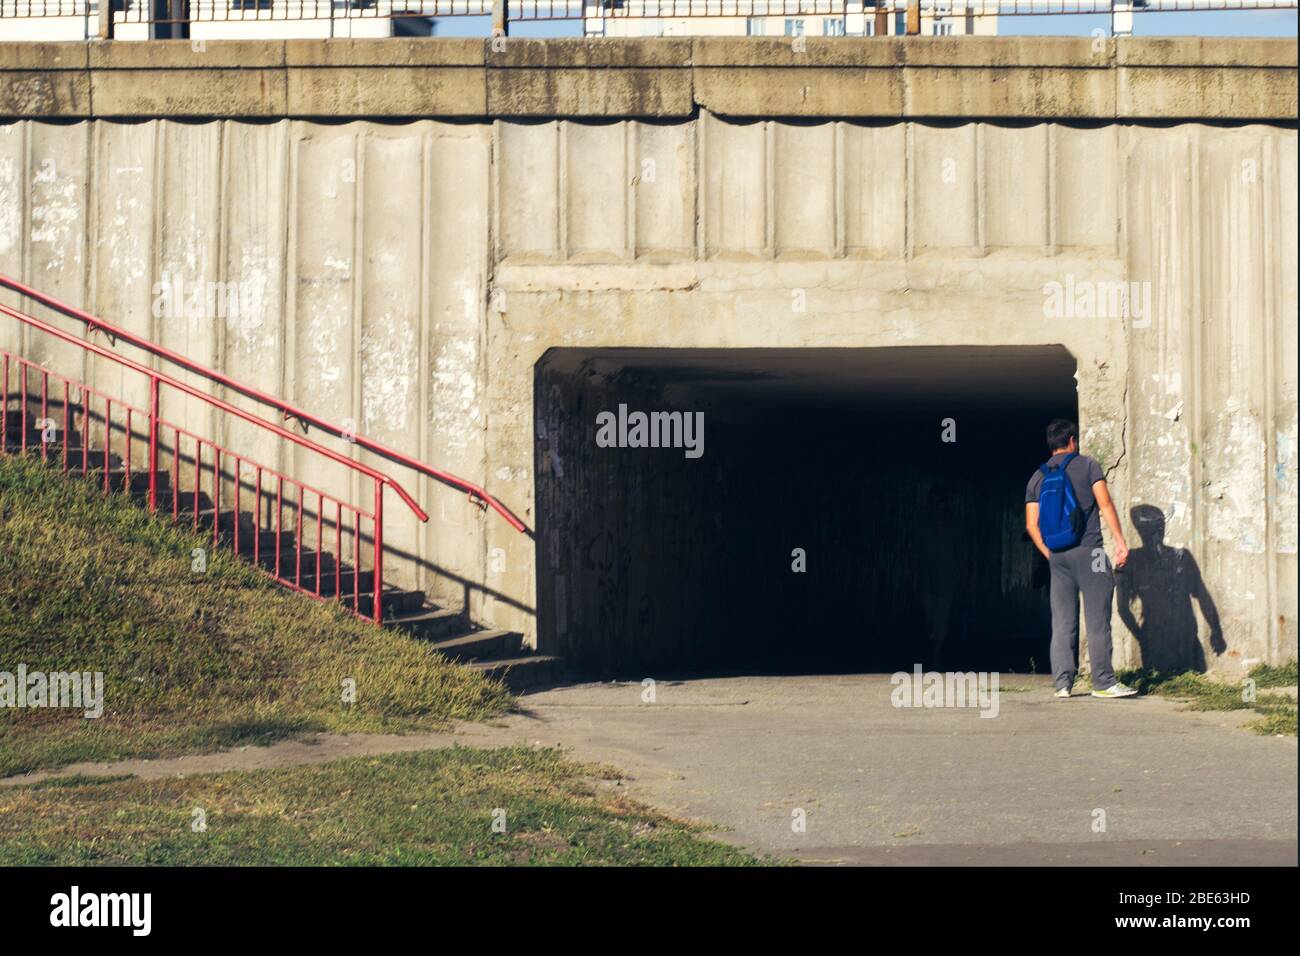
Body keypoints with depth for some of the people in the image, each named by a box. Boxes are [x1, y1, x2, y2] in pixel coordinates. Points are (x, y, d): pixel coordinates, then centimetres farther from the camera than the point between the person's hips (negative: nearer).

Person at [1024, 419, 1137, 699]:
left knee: (1062, 623, 7)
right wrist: (1120, 542, -7)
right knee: (1098, 620, -3)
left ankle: (1062, 683, 4)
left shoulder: (1037, 478, 13)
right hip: (1089, 550, -4)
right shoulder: (1087, 465, 1)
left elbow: (1031, 525, 8)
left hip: (1057, 557, 5)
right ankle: (1103, 682, -5)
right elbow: (1105, 504, -7)